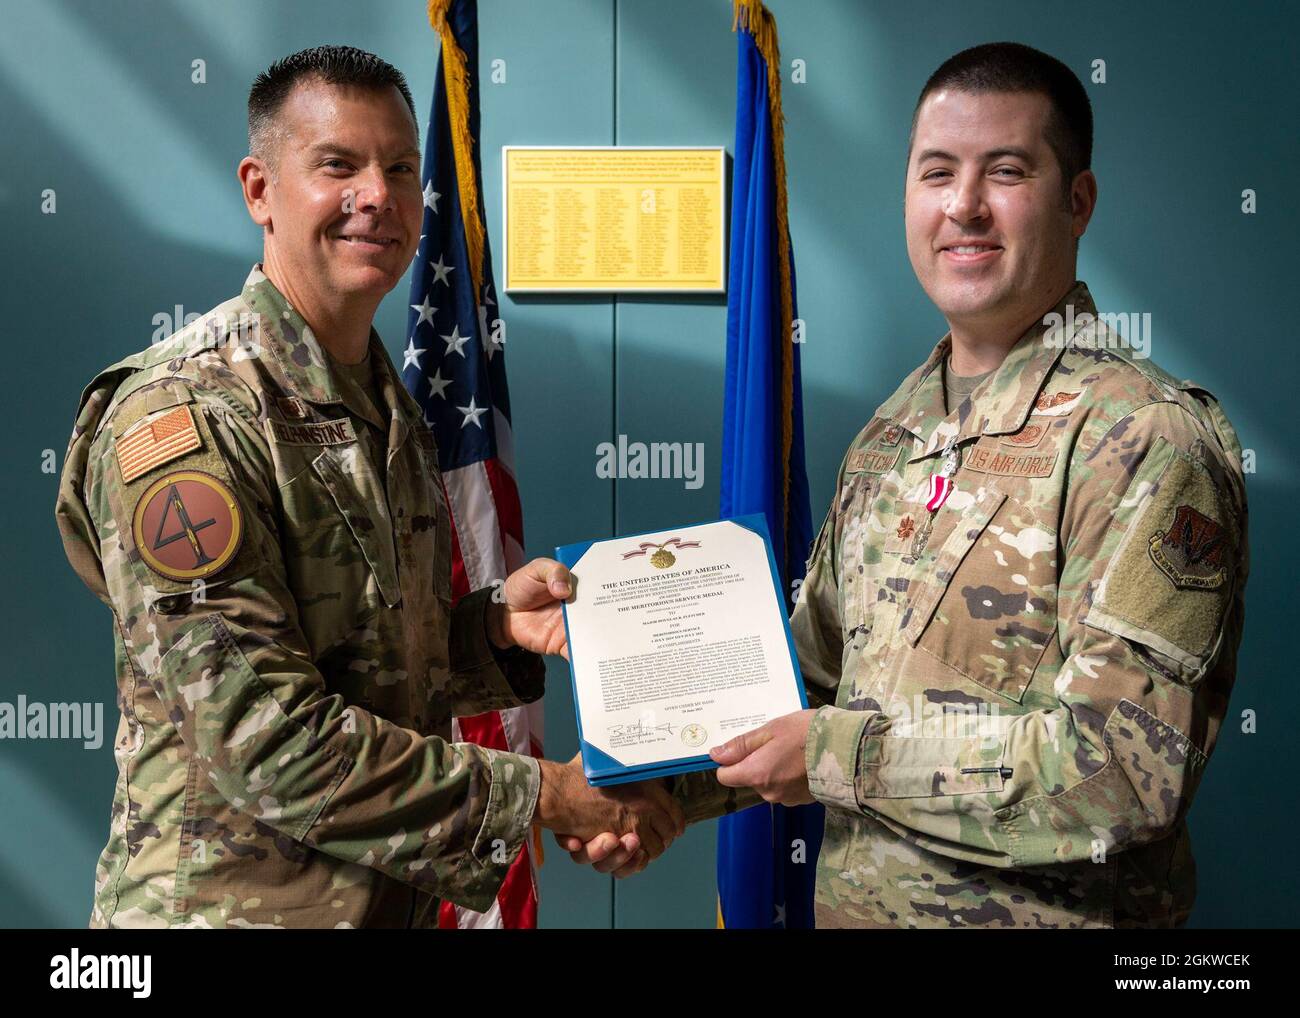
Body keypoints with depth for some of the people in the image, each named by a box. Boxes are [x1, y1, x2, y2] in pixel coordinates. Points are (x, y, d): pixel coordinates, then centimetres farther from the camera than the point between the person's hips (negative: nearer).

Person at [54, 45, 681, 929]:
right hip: (231, 900, -7)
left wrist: (494, 625, -6)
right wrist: (544, 796, -21)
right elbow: (264, 741, -24)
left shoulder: (385, 403, 7)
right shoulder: (183, 417, -19)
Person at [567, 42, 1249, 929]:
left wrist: (836, 754, -21)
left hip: (1040, 911, -6)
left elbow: (1128, 763, -24)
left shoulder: (1147, 438, -18)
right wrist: (670, 787, 1)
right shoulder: (895, 432, 5)